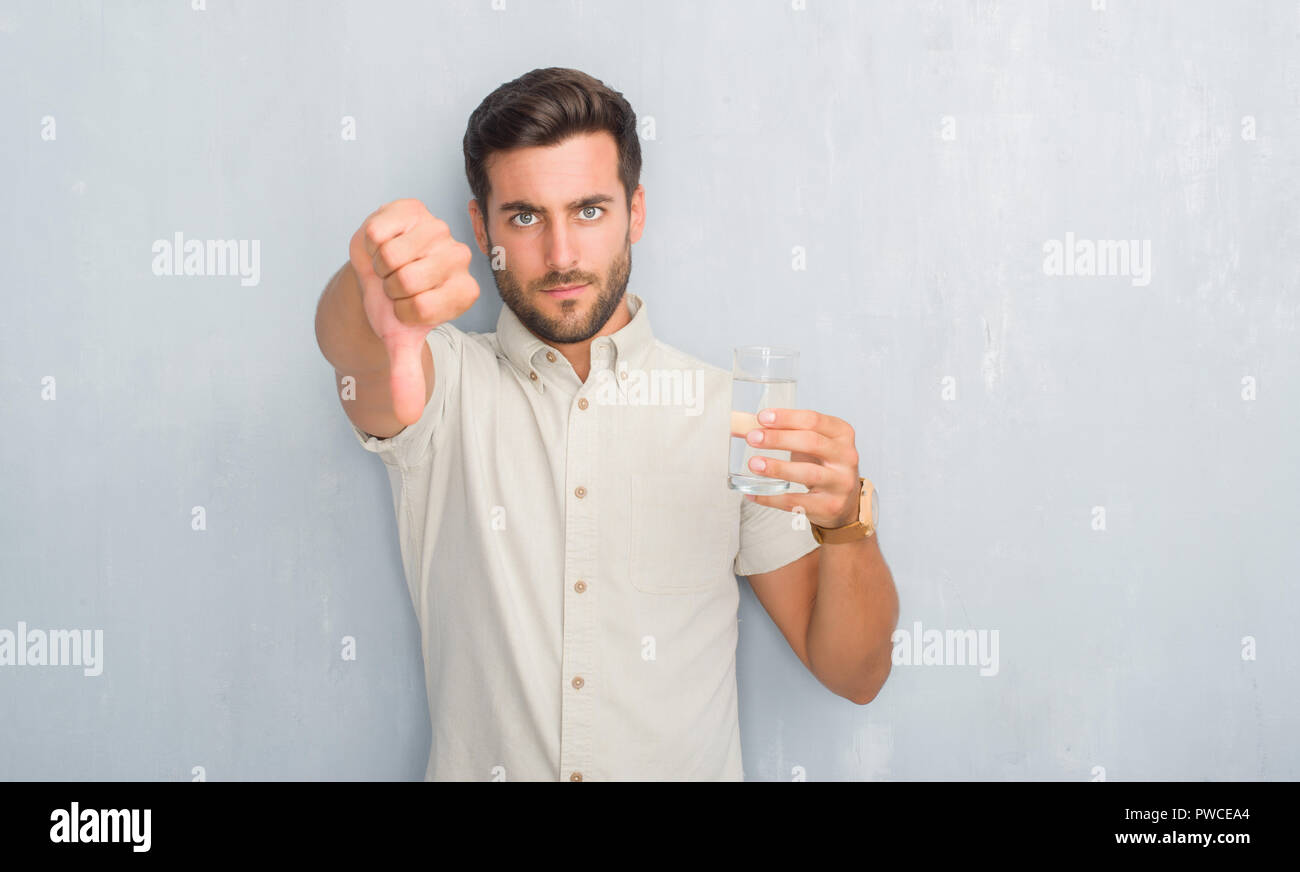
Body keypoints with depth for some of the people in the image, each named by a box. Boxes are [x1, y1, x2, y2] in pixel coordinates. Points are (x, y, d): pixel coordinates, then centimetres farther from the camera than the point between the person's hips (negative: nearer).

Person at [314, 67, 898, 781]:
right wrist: (379, 305, -44)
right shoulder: (440, 382, 1)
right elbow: (346, 341, -22)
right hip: (475, 763, 0)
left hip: (692, 766, 1)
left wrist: (844, 520, -17)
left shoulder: (730, 412, 1)